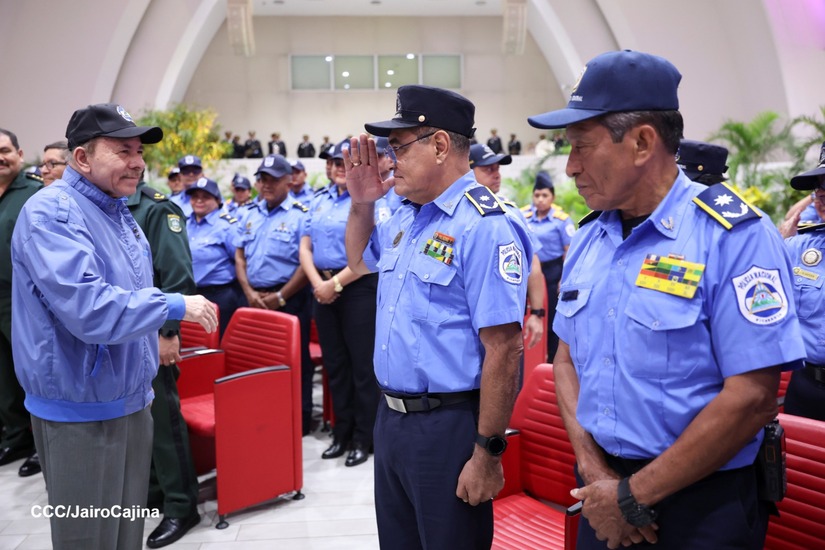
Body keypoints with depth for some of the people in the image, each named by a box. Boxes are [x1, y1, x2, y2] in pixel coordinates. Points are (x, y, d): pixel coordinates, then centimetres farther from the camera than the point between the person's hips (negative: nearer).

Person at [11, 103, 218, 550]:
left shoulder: (117, 211, 10)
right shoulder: (51, 213, -18)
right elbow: (85, 308, -31)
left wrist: (164, 329, 20)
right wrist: (175, 305, -24)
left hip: (130, 400, 8)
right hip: (80, 409, -8)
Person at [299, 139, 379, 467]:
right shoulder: (319, 200, 13)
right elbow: (305, 247, 9)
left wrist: (335, 284, -15)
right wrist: (318, 284, -7)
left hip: (359, 289, -6)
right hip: (324, 289, 6)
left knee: (362, 365, 1)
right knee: (334, 364, 13)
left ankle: (362, 439, 14)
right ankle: (341, 434, 27)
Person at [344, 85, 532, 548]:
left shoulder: (484, 226, -20)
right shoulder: (405, 219, 7)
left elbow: (503, 350, -22)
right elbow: (361, 261, 28)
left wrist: (487, 453, -19)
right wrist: (361, 203, 10)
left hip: (449, 426, -8)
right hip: (391, 417, 9)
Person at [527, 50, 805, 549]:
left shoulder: (735, 237, -16)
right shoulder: (588, 239, 2)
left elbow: (751, 398, -21)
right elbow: (568, 359, 7)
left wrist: (633, 496, -16)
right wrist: (593, 471, -7)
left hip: (702, 507, -5)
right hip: (603, 488, 5)